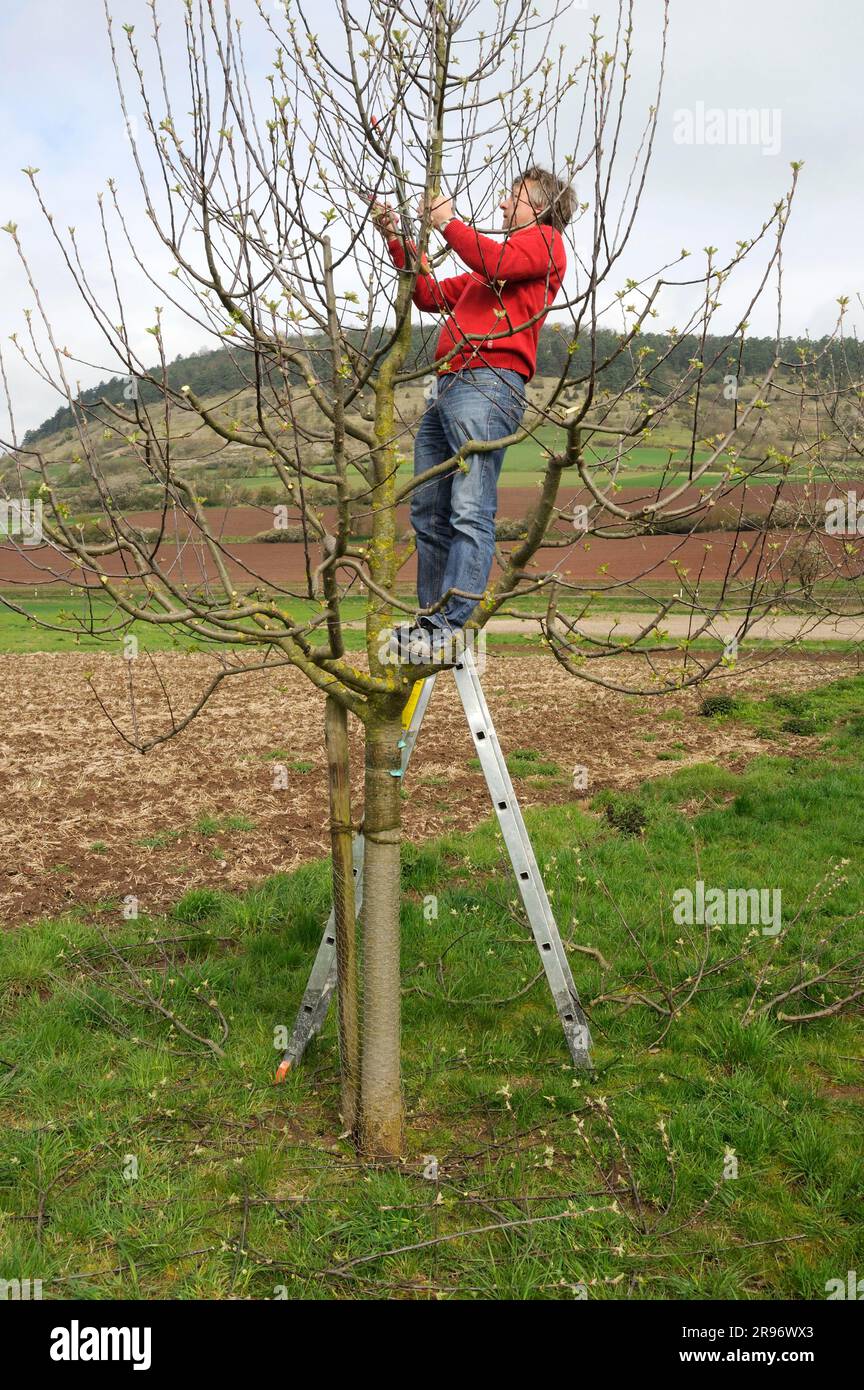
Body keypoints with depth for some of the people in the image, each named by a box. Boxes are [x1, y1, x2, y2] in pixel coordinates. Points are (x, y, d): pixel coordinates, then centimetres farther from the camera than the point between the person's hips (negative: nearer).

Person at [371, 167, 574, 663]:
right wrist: (398, 241, 28)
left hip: (489, 383, -9)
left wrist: (448, 220, 1)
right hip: (447, 383, 9)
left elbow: (494, 263, -10)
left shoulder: (545, 241, 10)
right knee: (428, 513, 6)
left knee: (471, 511, -17)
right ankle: (430, 619, 12)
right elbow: (432, 296, 34)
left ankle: (451, 630, -23)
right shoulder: (493, 261, 35)